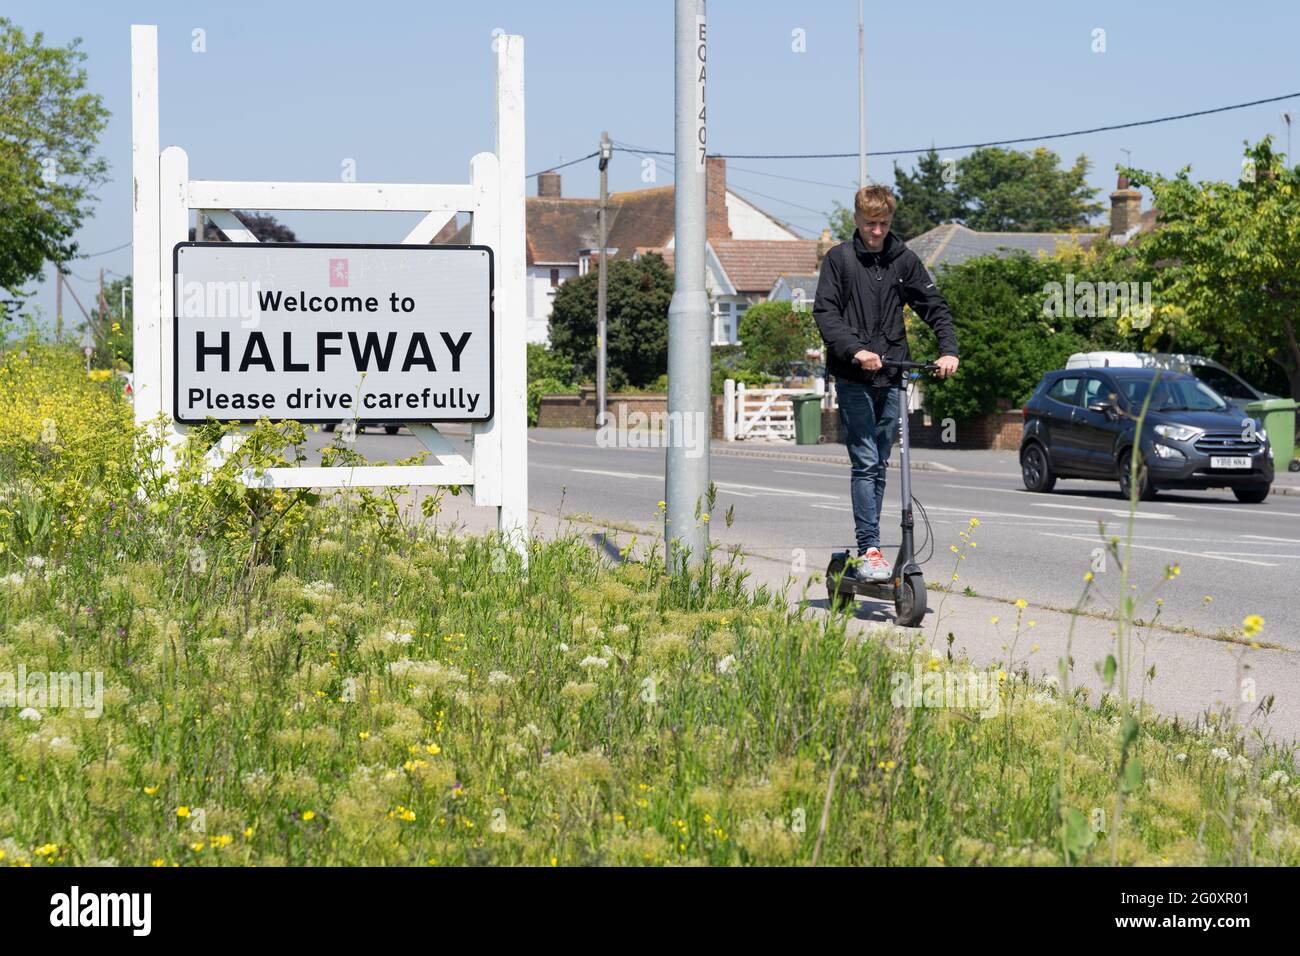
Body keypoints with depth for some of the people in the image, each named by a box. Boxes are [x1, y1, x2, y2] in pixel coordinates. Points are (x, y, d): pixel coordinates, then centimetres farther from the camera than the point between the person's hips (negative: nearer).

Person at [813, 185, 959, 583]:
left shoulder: (904, 260, 9)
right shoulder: (839, 259, 1)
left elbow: (934, 306, 8)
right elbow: (825, 312, -7)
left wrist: (949, 350, -8)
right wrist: (854, 350, -22)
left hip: (891, 377, 4)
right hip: (853, 378, -4)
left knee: (879, 465, 7)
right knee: (865, 463, -10)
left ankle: (868, 550, 12)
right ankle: (869, 550, -13)